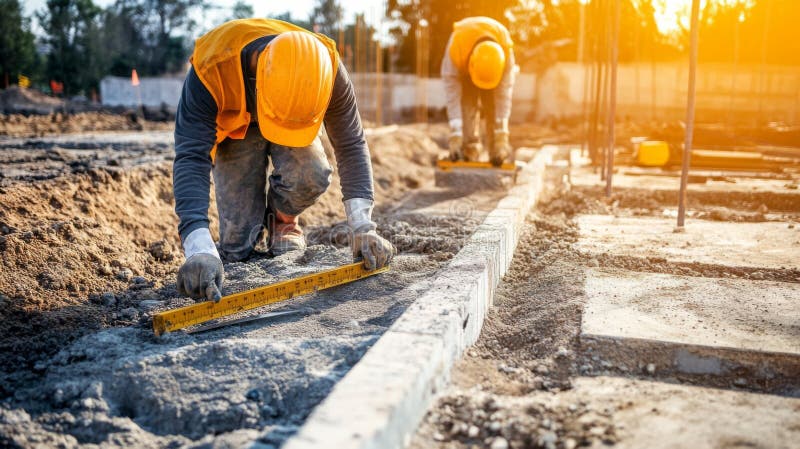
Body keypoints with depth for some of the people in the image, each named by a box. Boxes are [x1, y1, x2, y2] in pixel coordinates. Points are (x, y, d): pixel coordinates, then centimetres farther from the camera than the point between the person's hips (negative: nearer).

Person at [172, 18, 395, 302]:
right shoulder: (211, 69, -41)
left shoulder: (326, 68, -34)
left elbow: (351, 145, -26)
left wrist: (362, 228, -35)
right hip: (233, 125, -1)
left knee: (312, 175, -33)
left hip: (301, 127, 2)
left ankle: (283, 219, 1)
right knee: (236, 249, -14)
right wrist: (200, 251, -57)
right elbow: (191, 159, -45)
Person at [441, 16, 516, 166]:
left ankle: (497, 157, -4)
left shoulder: (506, 49, -38)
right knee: (466, 110, -16)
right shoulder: (455, 47, -43)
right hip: (462, 70, -1)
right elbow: (452, 92, -41)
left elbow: (504, 94, -37)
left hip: (495, 68, 1)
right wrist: (455, 135, -44)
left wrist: (501, 136, -40)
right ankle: (470, 156, -10)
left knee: (494, 109, -11)